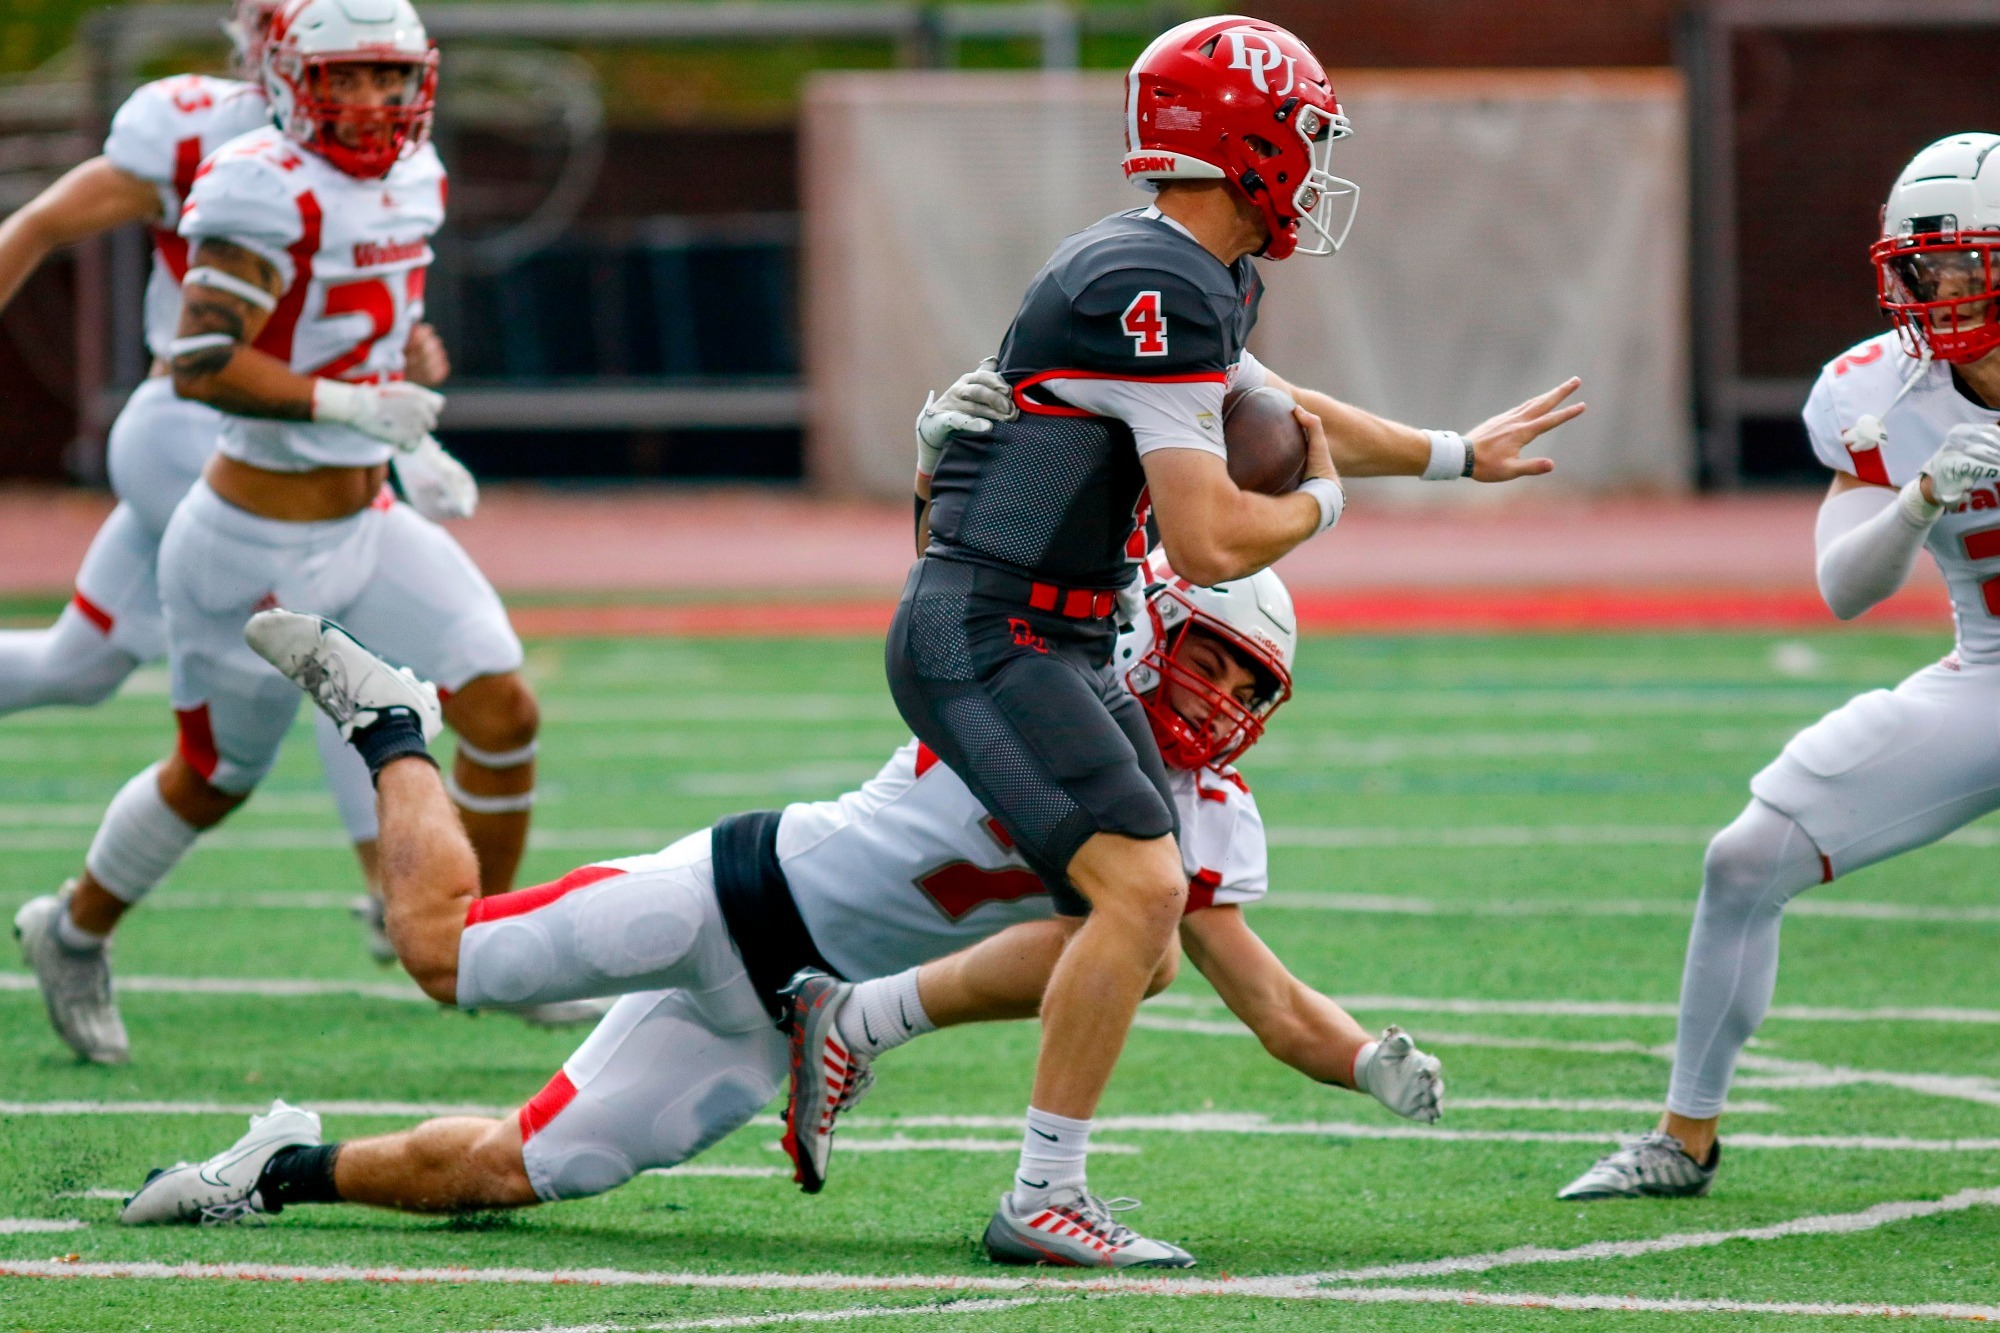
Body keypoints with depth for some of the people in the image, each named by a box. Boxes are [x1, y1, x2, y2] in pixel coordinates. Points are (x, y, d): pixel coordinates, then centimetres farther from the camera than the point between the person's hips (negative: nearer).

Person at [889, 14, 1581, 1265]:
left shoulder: (1189, 285, 13)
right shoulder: (1155, 291, -19)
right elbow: (1210, 542, -21)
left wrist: (1457, 456, 39)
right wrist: (1321, 504, -1)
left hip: (1059, 645, 10)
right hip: (984, 638, -10)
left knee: (1136, 939, 11)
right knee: (1143, 888, -19)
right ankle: (1042, 1198, -13)